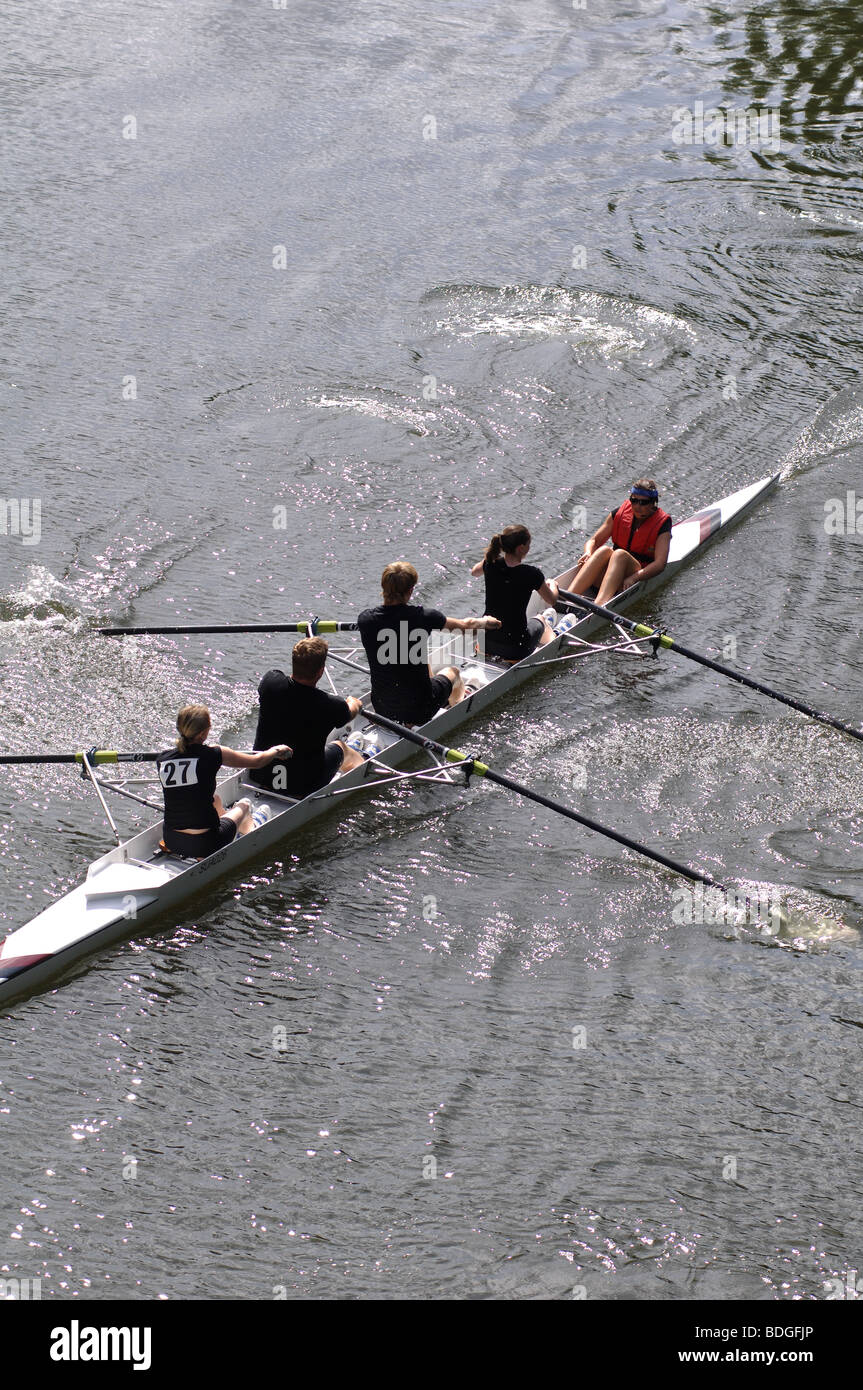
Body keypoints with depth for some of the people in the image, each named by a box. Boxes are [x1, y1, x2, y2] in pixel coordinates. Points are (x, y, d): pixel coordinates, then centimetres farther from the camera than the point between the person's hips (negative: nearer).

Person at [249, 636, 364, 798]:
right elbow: (349, 712, 3)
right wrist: (354, 704, 30)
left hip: (260, 778, 3)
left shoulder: (271, 681, -16)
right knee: (338, 746, 29)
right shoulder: (331, 706, -23)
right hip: (306, 788, -3)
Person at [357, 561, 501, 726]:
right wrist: (485, 621, 22)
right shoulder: (422, 616, -19)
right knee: (451, 671, 31)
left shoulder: (365, 619, -12)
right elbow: (465, 626, -1)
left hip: (382, 710, 3)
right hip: (419, 712, -3)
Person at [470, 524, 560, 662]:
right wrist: (553, 585, 23)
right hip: (516, 649, -3)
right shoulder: (531, 574, -20)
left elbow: (475, 572, 18)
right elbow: (552, 601, 0)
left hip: (486, 644, 3)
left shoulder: (491, 564, -9)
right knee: (539, 620, 34)